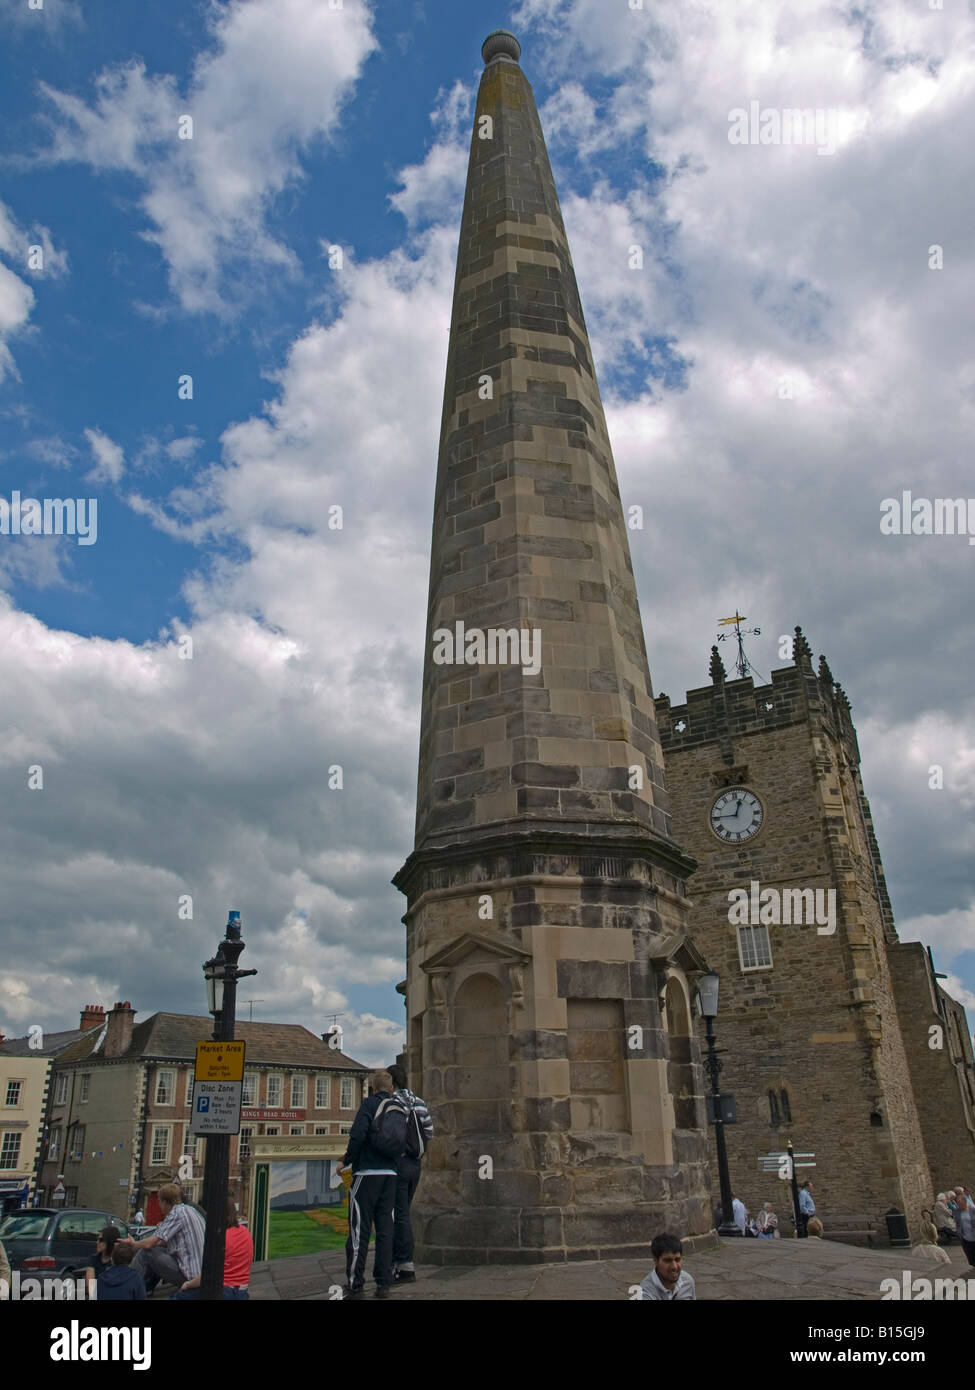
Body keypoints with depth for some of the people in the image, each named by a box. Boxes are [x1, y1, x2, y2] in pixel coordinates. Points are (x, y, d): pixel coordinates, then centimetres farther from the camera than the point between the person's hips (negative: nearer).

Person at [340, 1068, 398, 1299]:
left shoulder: (369, 1103, -6)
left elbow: (358, 1135, -18)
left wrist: (347, 1162, -6)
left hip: (367, 1173, -5)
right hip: (391, 1174, 5)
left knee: (359, 1229, 2)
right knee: (385, 1228, 9)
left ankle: (354, 1284, 5)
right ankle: (383, 1284, 12)